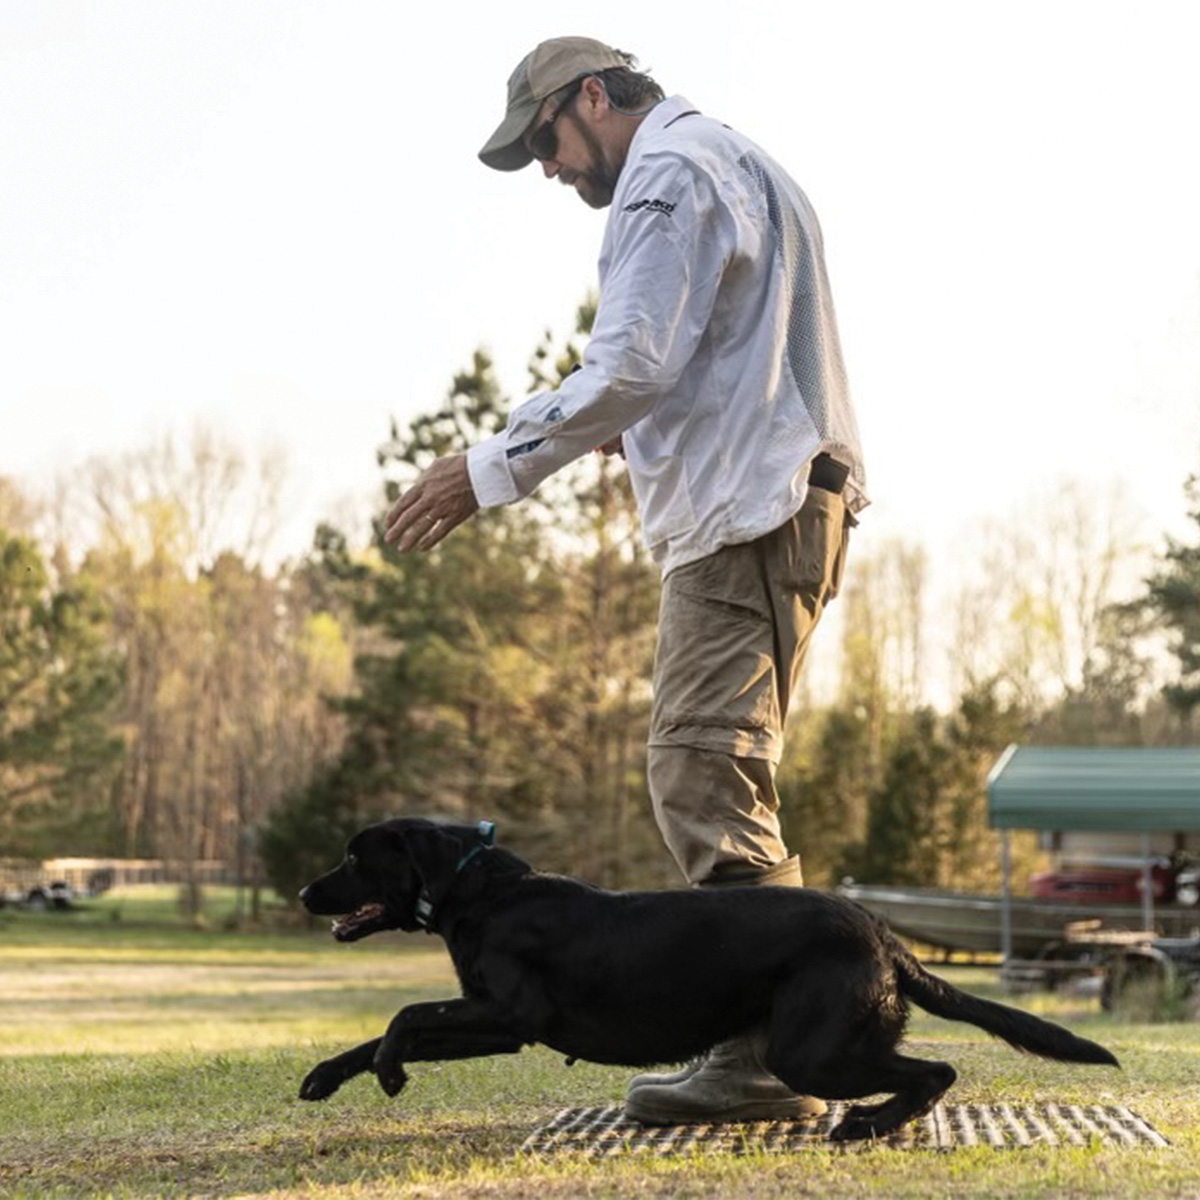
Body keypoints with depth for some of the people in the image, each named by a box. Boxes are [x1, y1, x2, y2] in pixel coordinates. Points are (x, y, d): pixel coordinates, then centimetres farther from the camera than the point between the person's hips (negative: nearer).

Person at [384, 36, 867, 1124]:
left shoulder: (669, 173, -6)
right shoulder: (735, 166, 26)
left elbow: (633, 364, -19)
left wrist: (494, 469, -17)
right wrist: (635, 430, 22)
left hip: (748, 512, -11)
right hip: (773, 501, 11)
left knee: (704, 773, -14)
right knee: (718, 778, 10)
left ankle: (770, 1056, -16)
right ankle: (768, 1041, 10)